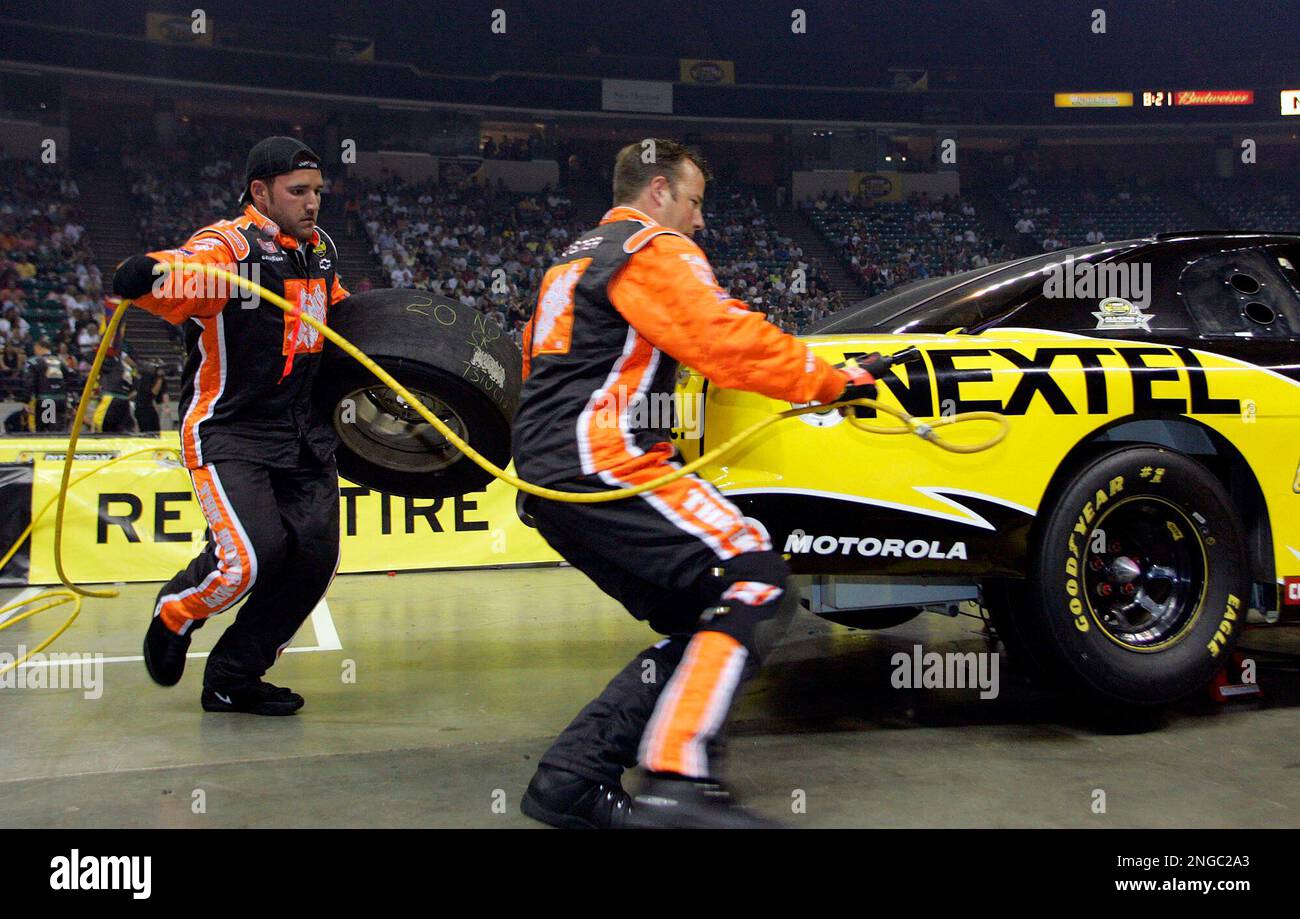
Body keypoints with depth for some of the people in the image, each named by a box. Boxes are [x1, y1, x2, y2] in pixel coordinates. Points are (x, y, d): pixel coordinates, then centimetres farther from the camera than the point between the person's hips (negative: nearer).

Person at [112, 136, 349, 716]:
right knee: (252, 554, -21)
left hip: (303, 433, 7)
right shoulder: (227, 247, -14)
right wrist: (144, 275, -55)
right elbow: (178, 279, -35)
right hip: (228, 432, -7)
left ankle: (233, 679, 15)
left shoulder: (321, 249, 11)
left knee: (314, 558, -2)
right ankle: (174, 614, 15)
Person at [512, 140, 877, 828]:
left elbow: (544, 365, 37)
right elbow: (727, 341, -13)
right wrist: (835, 380, -5)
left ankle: (570, 778, 2)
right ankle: (677, 782, -25)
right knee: (757, 580, -16)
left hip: (548, 485, 10)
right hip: (602, 463, -10)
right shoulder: (655, 249, -2)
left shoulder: (573, 261, 28)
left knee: (700, 627, 8)